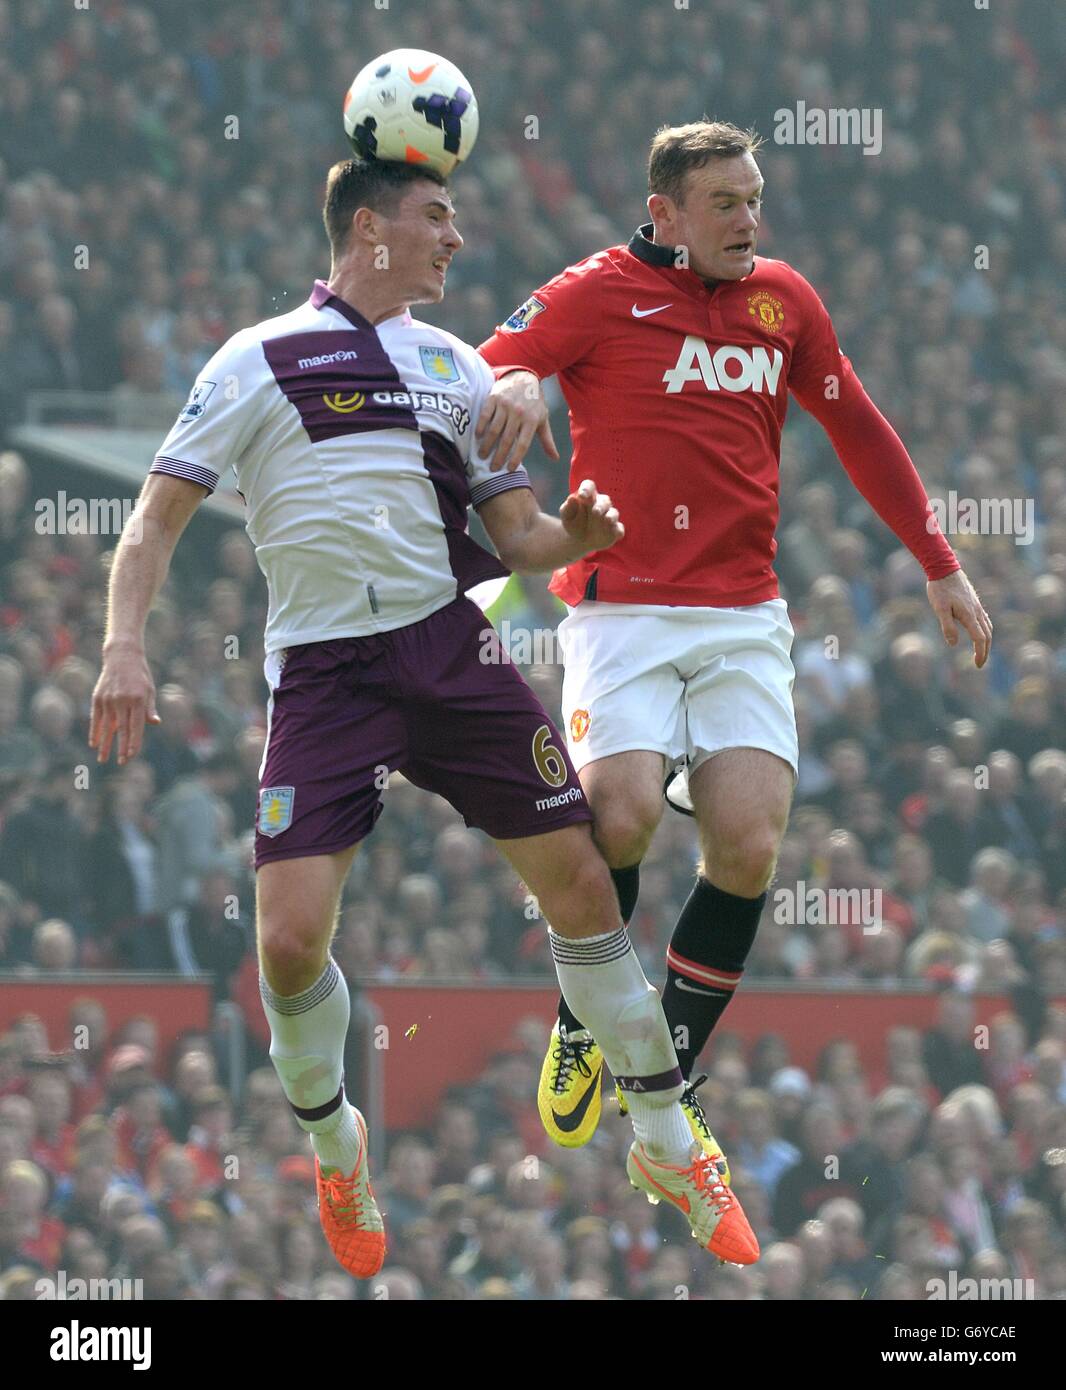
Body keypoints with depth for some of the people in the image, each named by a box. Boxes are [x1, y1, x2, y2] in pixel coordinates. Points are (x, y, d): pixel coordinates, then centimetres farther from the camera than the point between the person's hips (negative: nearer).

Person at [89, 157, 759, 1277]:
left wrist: (573, 534, -5)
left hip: (450, 647, 4)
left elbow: (517, 534, 18)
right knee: (290, 935, -15)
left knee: (578, 880, -2)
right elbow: (157, 517, 1)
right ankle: (333, 1146, 14)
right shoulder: (260, 361, 2)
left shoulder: (456, 366, 15)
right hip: (323, 671, -4)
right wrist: (125, 646, -14)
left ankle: (667, 1146, 14)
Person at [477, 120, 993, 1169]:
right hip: (622, 607, -4)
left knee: (748, 849, -12)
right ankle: (578, 1033, 4)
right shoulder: (601, 292, -2)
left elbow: (858, 431, 22)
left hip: (745, 618, 4)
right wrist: (511, 386, -30)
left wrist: (939, 564, 22)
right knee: (621, 817, -23)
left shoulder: (782, 299, 12)